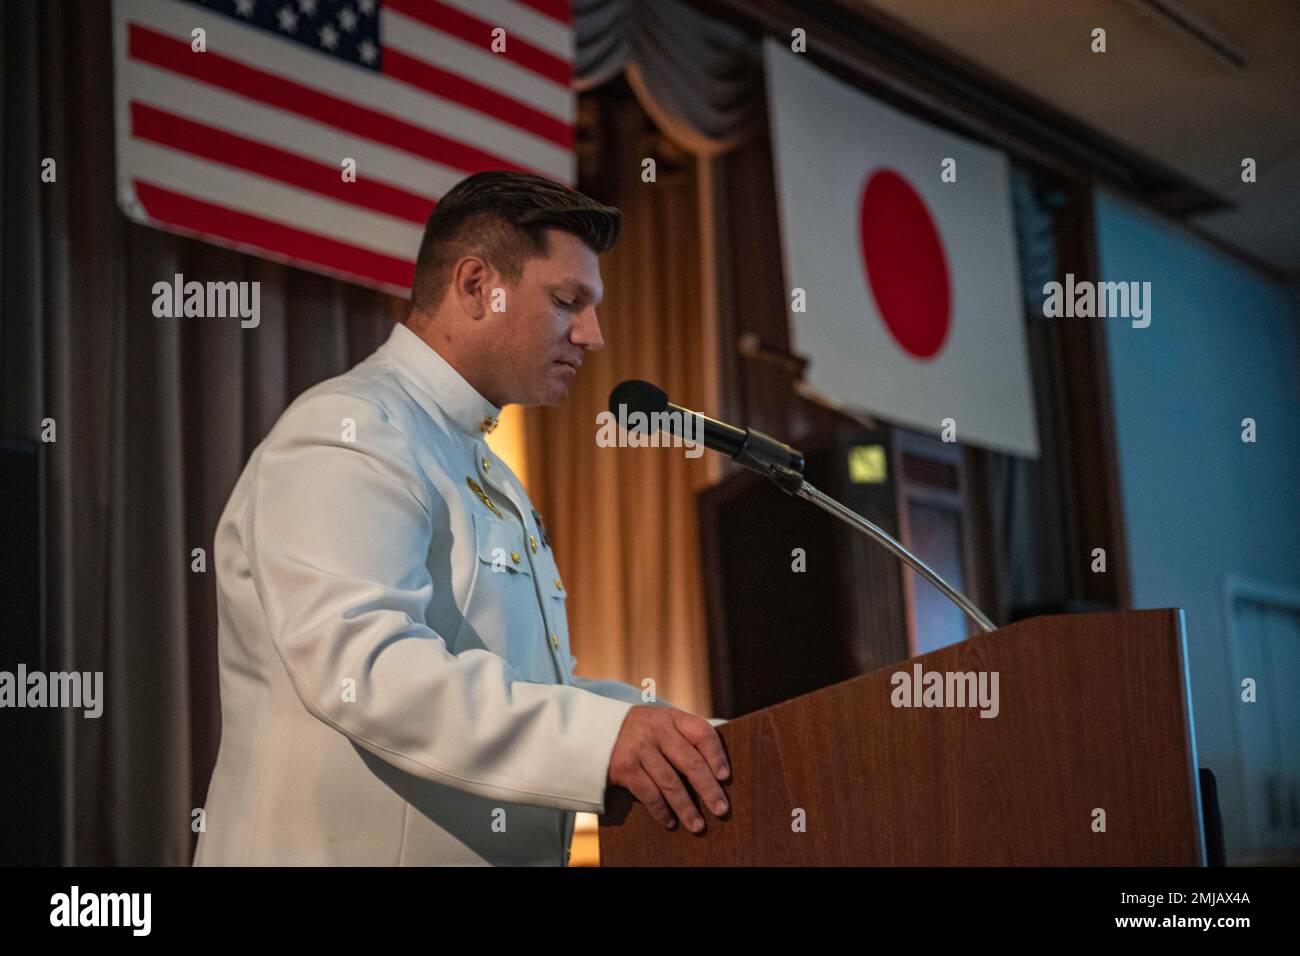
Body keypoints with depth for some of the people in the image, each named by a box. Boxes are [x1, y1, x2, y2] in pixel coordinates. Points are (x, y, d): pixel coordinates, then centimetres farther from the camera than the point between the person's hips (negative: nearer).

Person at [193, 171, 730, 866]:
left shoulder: (491, 478, 19)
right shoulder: (349, 431, -13)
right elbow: (359, 663, -28)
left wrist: (688, 741, 5)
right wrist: (598, 737, -36)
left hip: (512, 851, 9)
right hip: (351, 852, -9)